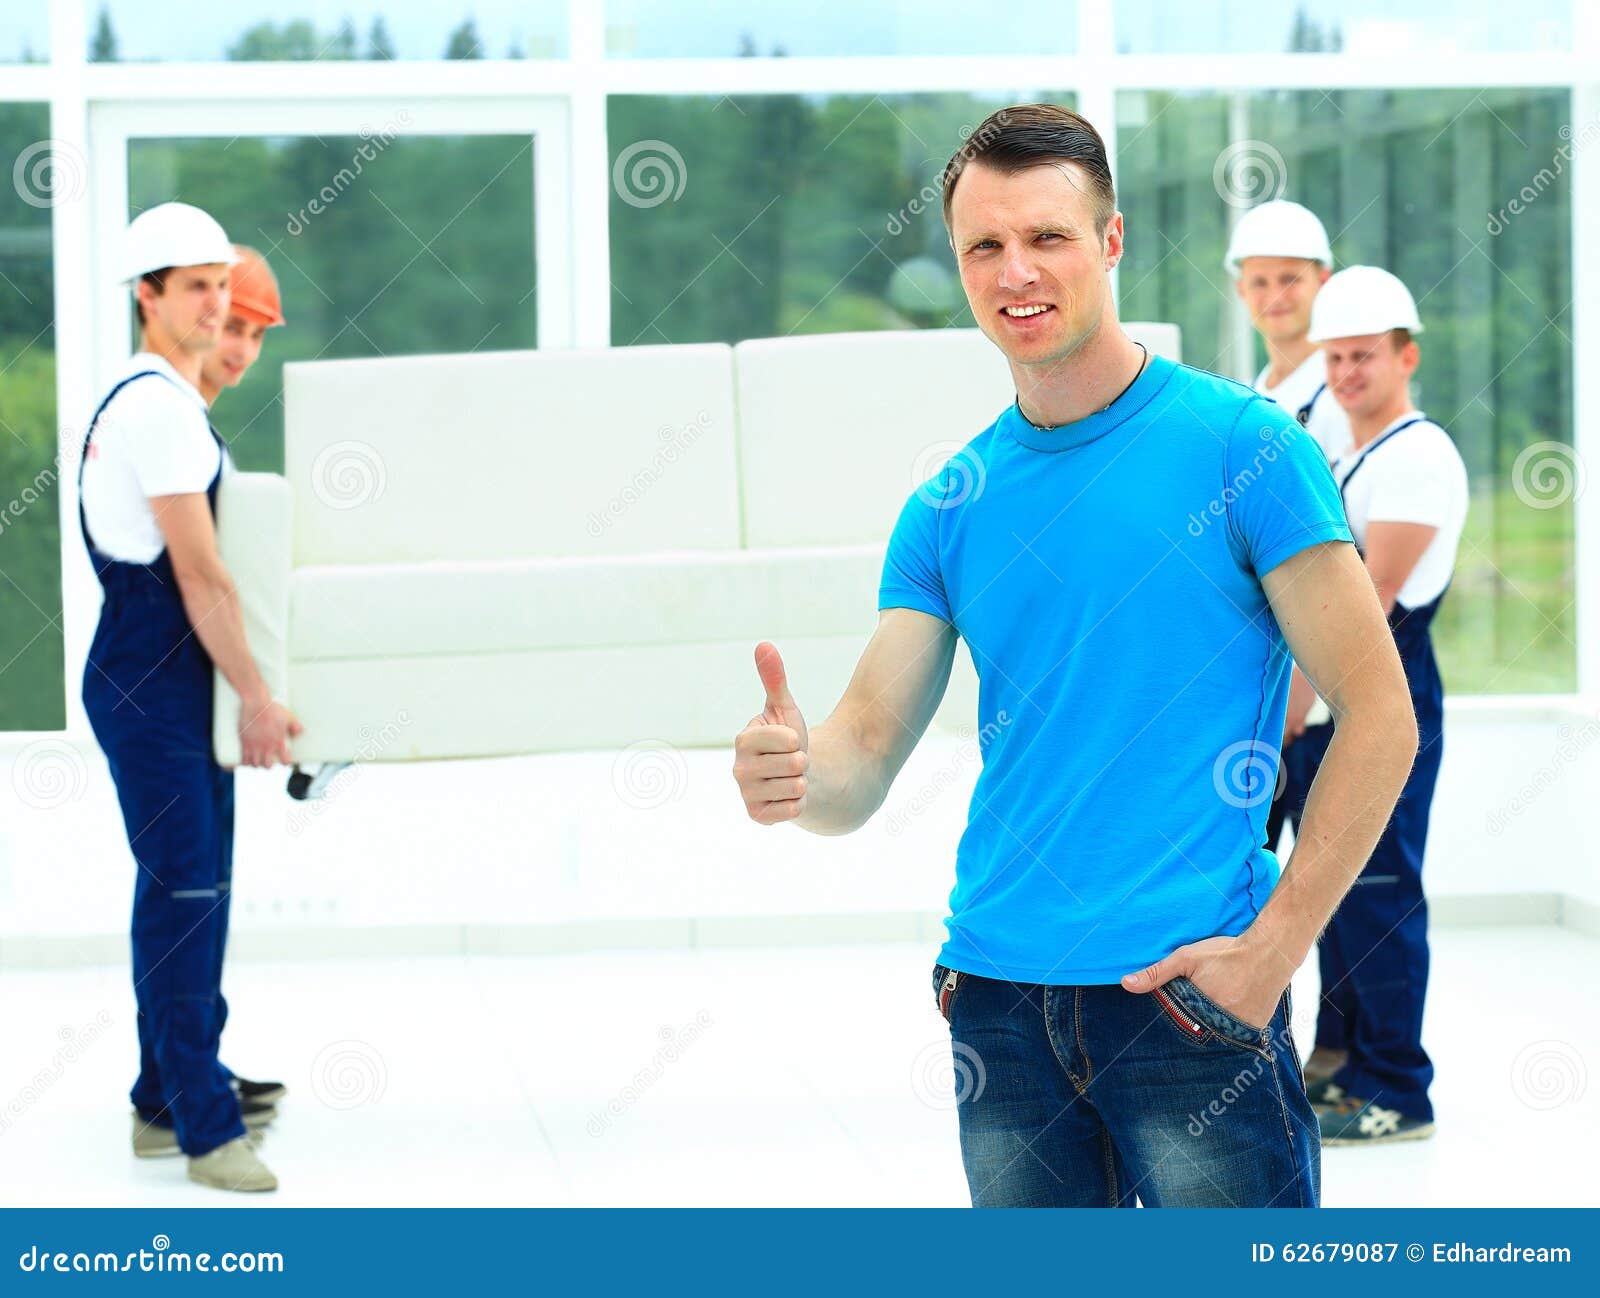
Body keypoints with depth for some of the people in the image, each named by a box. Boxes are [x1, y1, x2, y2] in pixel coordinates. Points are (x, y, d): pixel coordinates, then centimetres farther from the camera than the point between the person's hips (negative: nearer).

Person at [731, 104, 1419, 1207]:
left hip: (1186, 990, -4)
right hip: (999, 993, 4)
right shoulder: (949, 505, 9)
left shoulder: (1242, 445, -4)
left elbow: (1380, 716, -6)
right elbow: (863, 764, 6)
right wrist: (795, 774, -18)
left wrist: (1273, 945, -13)